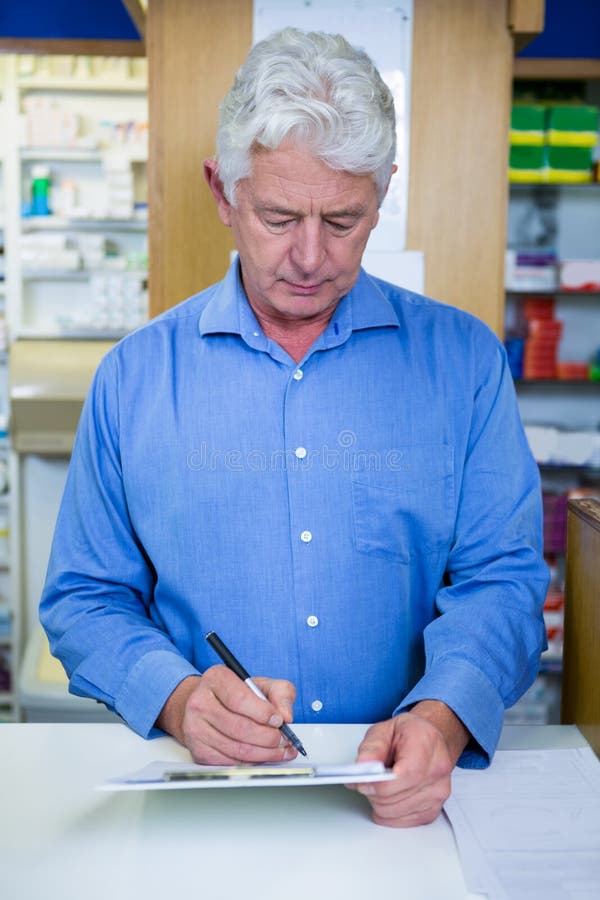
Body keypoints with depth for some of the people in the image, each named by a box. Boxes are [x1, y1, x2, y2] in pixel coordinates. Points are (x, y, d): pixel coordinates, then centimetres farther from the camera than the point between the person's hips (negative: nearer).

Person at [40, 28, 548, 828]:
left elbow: (502, 577, 2)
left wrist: (443, 717, -18)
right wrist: (178, 696, -13)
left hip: (404, 798, 1)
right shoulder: (135, 374, 4)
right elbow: (84, 599, 7)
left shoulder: (463, 359, 4)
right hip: (203, 792, 0)